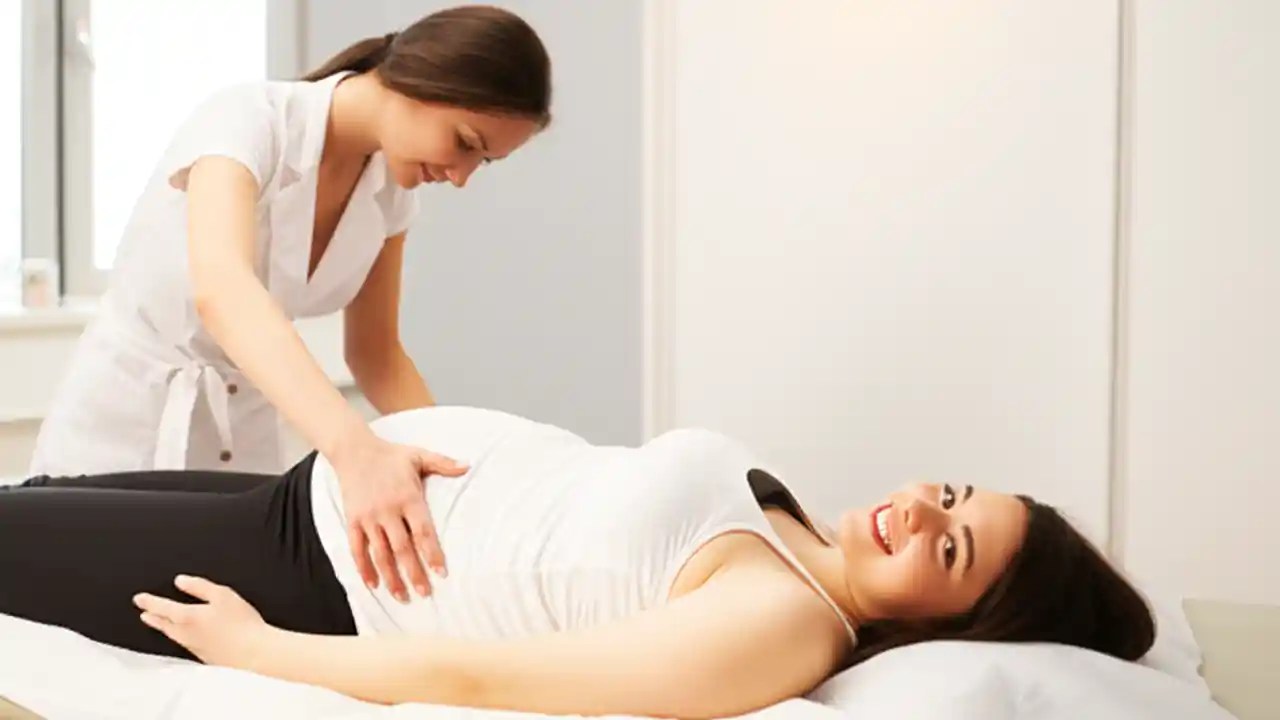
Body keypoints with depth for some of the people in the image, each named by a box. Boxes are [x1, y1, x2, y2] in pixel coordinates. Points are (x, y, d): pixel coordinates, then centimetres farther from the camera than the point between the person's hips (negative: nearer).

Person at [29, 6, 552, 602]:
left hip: (244, 439, 6)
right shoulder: (250, 119, -26)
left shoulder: (390, 189, -6)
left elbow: (374, 355, 2)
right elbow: (221, 289, -46)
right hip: (121, 428, -5)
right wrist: (354, 449, -61)